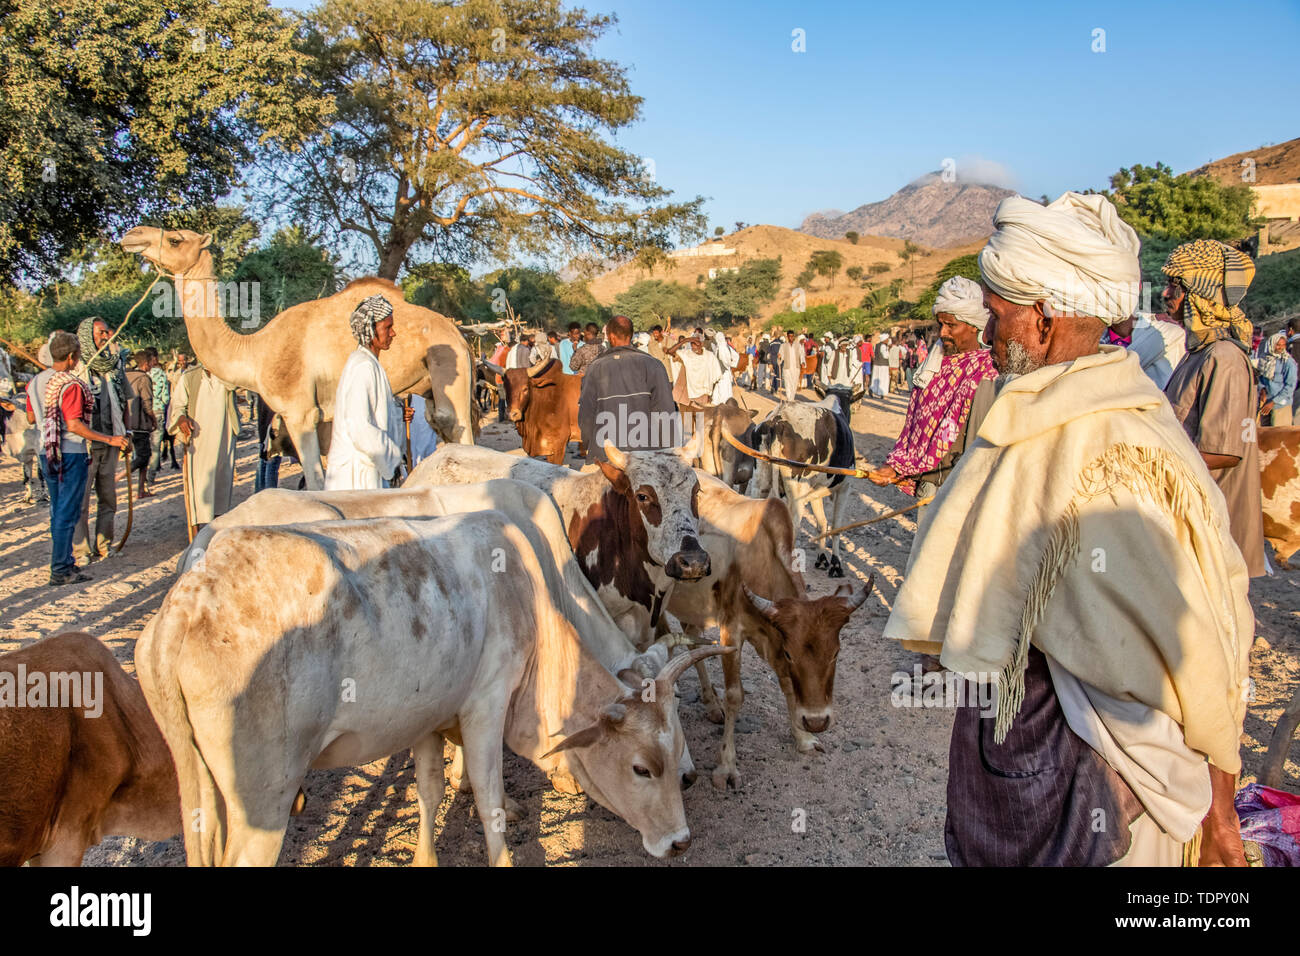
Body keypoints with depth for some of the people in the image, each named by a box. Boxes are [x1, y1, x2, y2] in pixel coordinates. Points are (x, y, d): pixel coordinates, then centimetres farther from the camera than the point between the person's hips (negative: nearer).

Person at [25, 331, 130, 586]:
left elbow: (31, 419, 16)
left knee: (57, 511, 17)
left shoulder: (35, 381, 8)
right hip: (71, 454, -8)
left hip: (47, 454, 8)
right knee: (67, 514, -2)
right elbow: (74, 425, -23)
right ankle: (61, 570, 2)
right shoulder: (70, 385, -17)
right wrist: (109, 439, -21)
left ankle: (63, 562, 24)